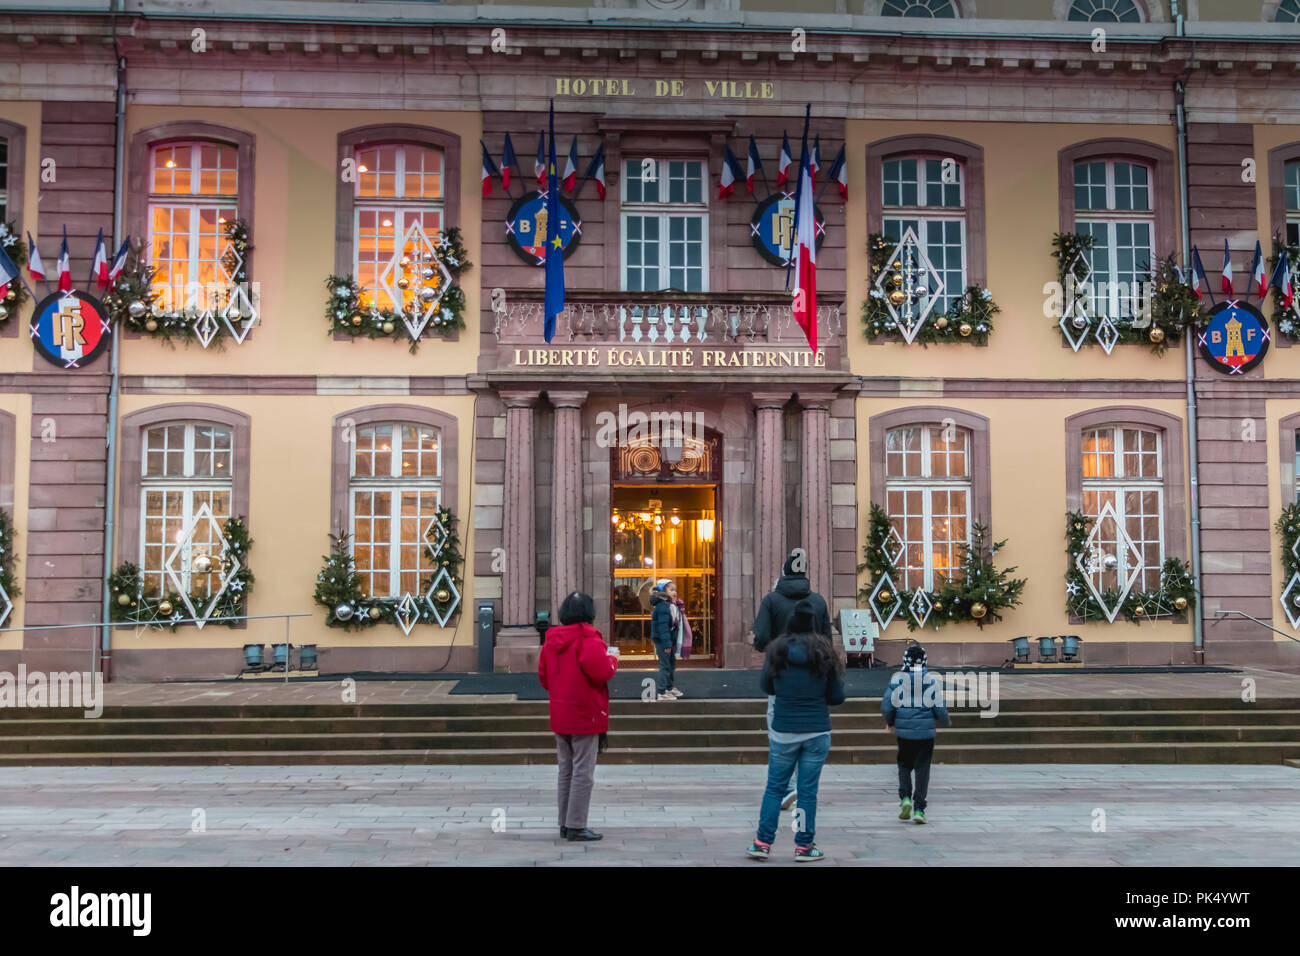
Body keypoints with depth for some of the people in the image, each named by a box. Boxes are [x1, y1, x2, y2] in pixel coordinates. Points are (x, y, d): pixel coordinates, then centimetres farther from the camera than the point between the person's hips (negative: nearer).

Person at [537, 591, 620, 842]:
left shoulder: (551, 640, 8)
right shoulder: (587, 639, -15)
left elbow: (543, 677, 12)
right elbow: (601, 671, -24)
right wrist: (612, 657, -5)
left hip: (559, 716, 8)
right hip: (585, 715, -7)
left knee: (566, 771, 15)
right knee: (583, 772, -2)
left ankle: (565, 824, 21)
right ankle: (576, 826, -1)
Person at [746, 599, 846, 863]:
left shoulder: (777, 650, -5)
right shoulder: (824, 652, -5)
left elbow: (766, 686, 8)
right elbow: (837, 696, -1)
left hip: (783, 731, 0)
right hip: (817, 732, 0)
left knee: (774, 787, 11)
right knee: (808, 790, 7)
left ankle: (763, 843, 13)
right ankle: (804, 847, 13)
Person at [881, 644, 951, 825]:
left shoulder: (897, 679, -3)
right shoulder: (932, 681, -3)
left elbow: (886, 706, -5)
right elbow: (940, 710, -3)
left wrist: (890, 723, 15)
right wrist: (947, 722, 19)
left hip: (904, 731, 0)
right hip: (926, 732, 0)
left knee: (904, 766, 18)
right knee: (922, 769, 5)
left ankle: (905, 798, 0)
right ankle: (919, 809, 2)